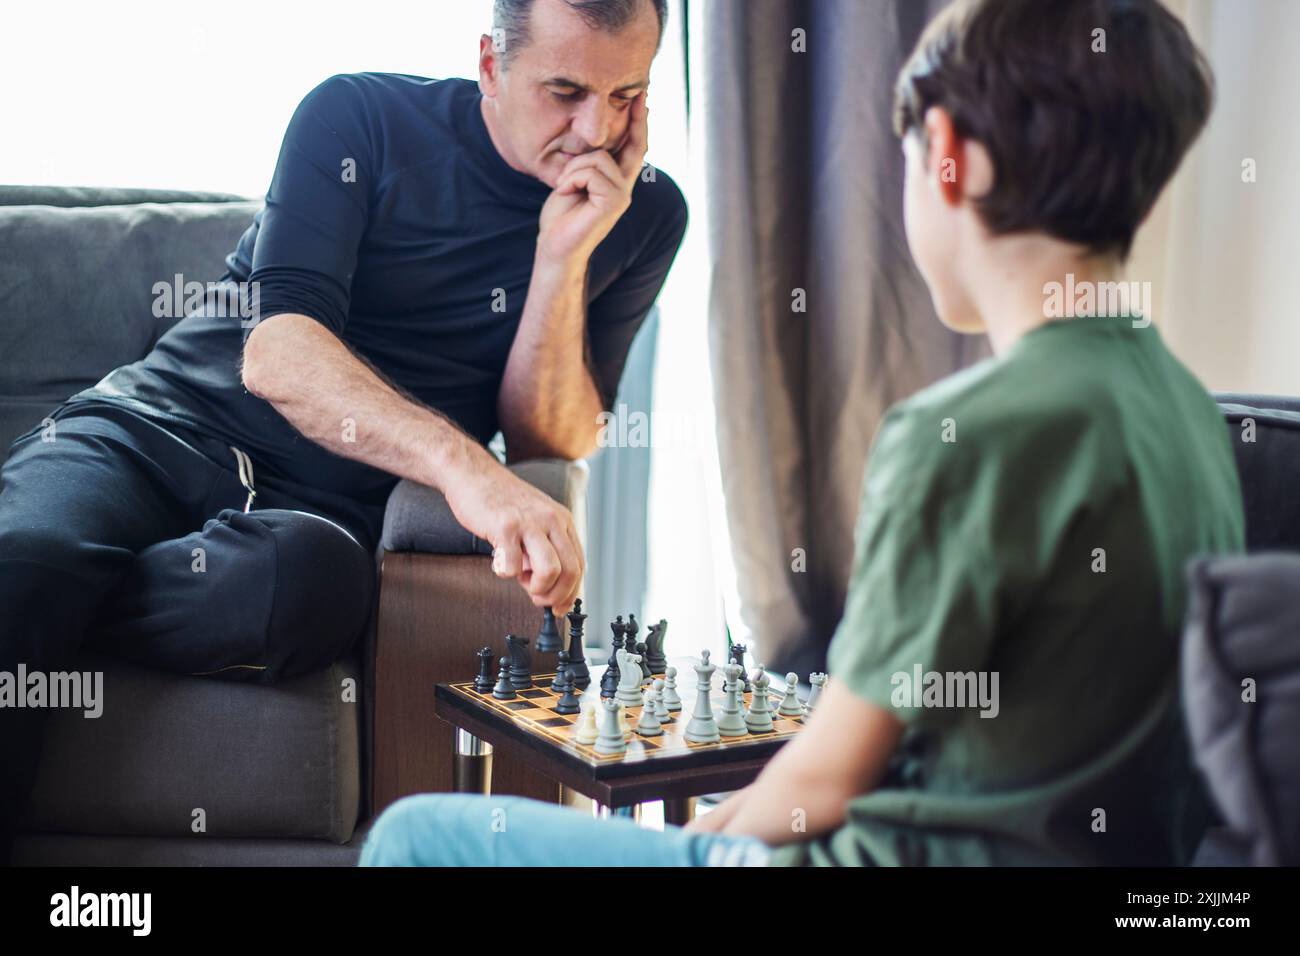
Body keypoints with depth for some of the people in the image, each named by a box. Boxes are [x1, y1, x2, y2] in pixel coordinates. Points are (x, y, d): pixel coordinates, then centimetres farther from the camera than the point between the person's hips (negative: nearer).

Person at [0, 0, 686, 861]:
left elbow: (547, 444, 0)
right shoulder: (360, 117, -3)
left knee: (307, 579, -36)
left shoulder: (645, 216, 4)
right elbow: (275, 354, -17)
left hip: (320, 501, 1)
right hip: (166, 426, -1)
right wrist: (460, 464, -33)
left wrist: (567, 255, -14)